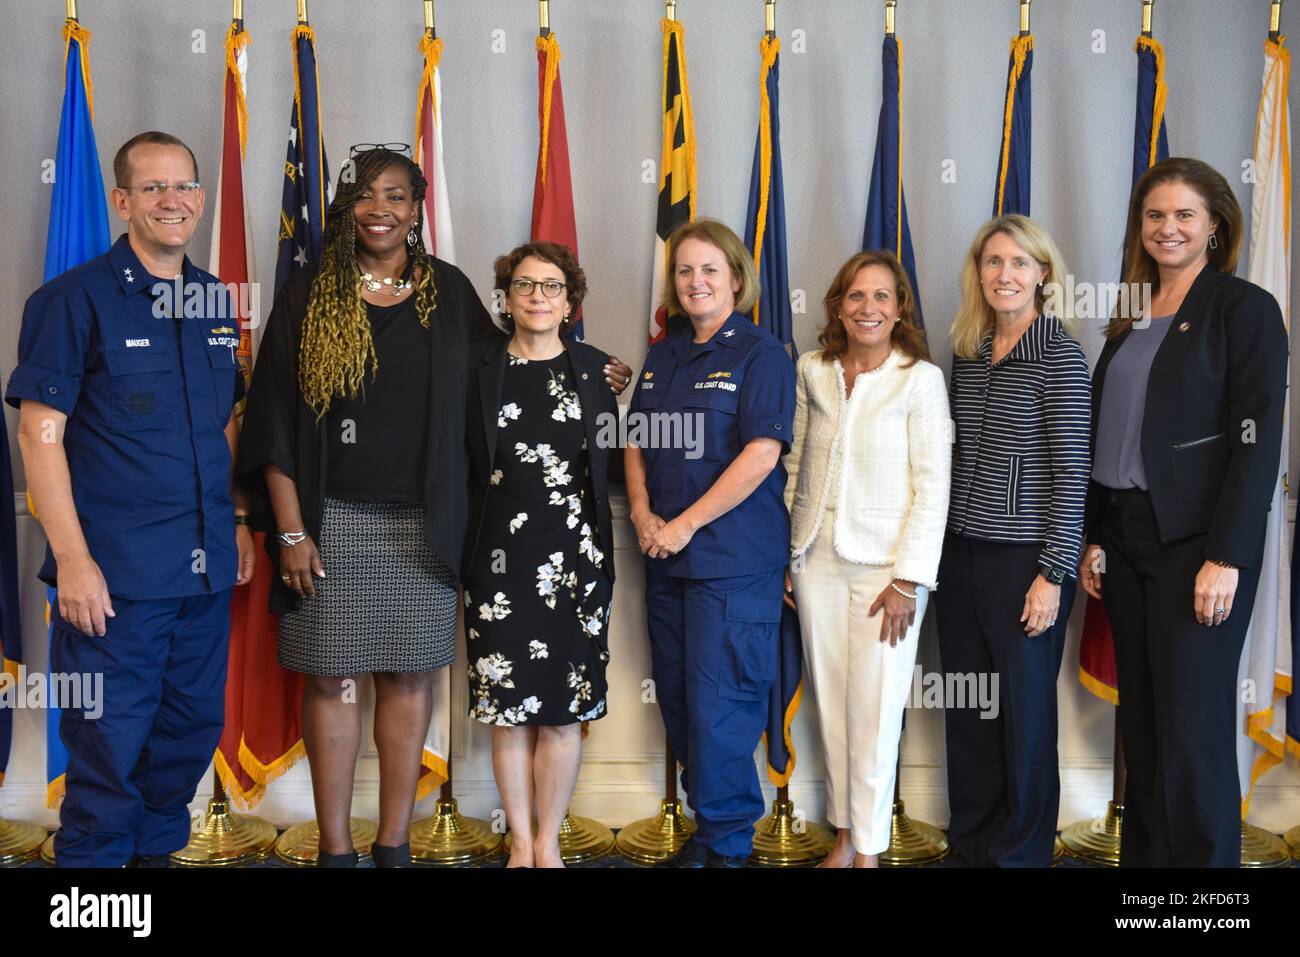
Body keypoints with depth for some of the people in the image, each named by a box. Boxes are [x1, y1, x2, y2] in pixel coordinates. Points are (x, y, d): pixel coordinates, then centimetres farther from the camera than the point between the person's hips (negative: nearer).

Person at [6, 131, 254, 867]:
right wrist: (73, 558, -15)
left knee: (195, 728, 14)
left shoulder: (217, 303, 10)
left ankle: (157, 850, 34)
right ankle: (92, 860, 22)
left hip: (207, 567, 6)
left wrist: (238, 521, 12)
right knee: (110, 744, 2)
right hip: (118, 572, -5)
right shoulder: (76, 298, -7)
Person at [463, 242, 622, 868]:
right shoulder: (479, 369, 4)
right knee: (509, 711, 4)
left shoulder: (593, 369, 6)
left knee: (562, 711, 4)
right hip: (500, 556, 0)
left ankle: (548, 843, 20)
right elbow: (460, 462, 5)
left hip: (574, 558, 0)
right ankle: (520, 843, 20)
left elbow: (611, 462, 10)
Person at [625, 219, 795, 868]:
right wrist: (642, 512, -1)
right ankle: (706, 823, 26)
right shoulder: (662, 357, 15)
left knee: (719, 704, -5)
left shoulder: (760, 354, -6)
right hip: (665, 557, 7)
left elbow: (762, 453, -15)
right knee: (676, 697, 11)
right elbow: (636, 442, 17)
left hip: (734, 559, -7)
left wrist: (685, 524, -15)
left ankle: (728, 841, 11)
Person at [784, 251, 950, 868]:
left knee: (874, 711, 1)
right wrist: (786, 552, 11)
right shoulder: (812, 370, 5)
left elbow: (933, 486, -8)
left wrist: (908, 579, -12)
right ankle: (844, 833, 25)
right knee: (830, 703, 10)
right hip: (817, 558, 4)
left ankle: (868, 846, 17)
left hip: (885, 563, -4)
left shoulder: (921, 379, -7)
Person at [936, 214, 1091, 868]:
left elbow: (1070, 471, -11)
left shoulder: (1060, 356, -9)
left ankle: (1021, 850, 22)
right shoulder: (967, 352, 8)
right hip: (960, 553, 5)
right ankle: (970, 845, 27)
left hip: (1025, 560, -5)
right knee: (966, 713, 12)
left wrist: (1053, 574, -14)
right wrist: (936, 550, 11)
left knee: (1024, 712, 6)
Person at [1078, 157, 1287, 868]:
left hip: (1196, 542, -6)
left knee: (1193, 725, -3)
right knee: (1139, 719, 11)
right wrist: (1094, 538, 10)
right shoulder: (1132, 318, 14)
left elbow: (1257, 443, -12)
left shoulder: (1245, 310, -5)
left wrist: (1226, 560, -18)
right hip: (1126, 537, 6)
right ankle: (1141, 855, 21)